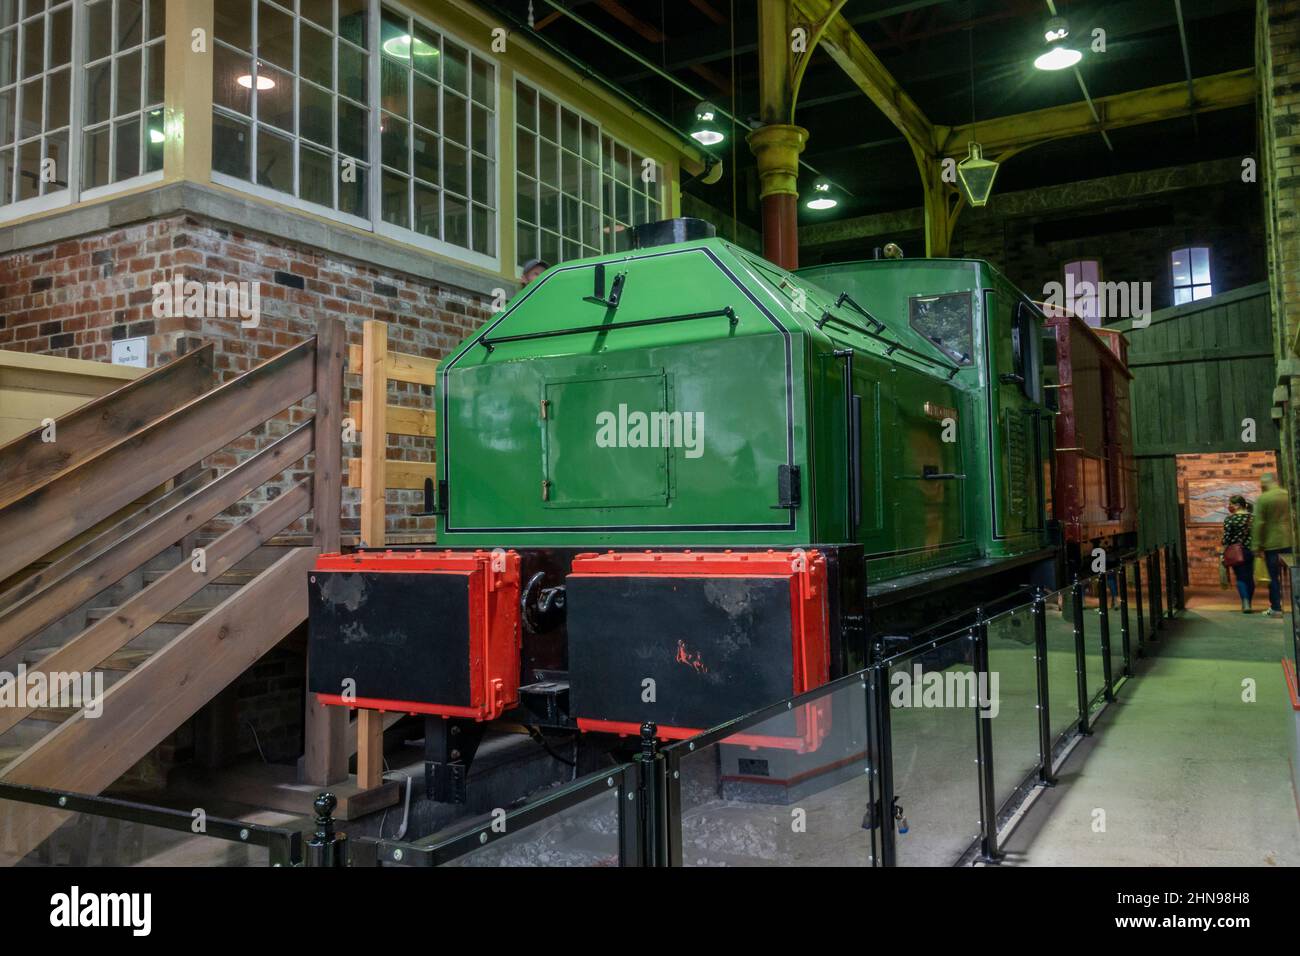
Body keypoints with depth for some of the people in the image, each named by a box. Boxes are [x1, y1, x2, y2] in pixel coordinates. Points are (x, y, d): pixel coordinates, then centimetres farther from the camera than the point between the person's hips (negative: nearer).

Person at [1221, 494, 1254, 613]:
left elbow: (1226, 538, -10)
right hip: (1251, 551, 4)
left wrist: (1225, 554, -4)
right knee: (1250, 577, 13)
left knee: (1240, 577, 0)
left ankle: (1246, 604, -14)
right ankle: (1248, 603, 21)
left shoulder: (1229, 519, -10)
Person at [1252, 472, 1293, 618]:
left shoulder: (1262, 499, -10)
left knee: (1274, 576, 3)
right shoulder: (1289, 495, 3)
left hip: (1272, 543, -4)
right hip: (1291, 542, 4)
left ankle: (1276, 608, 5)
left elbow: (1259, 523, -12)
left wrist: (1257, 545, -6)